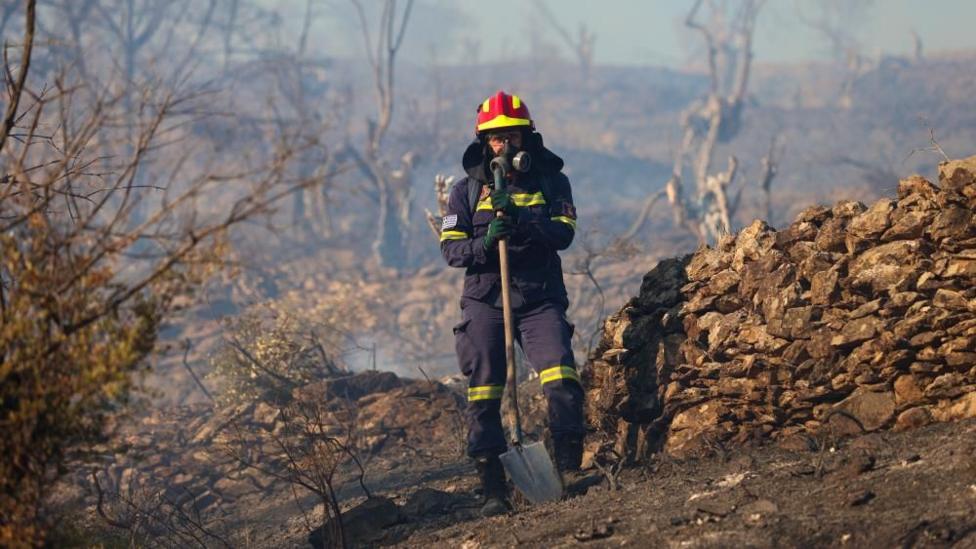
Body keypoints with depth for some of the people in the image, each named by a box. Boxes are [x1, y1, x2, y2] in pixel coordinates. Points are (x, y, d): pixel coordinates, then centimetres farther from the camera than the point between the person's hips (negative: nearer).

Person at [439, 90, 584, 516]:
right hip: (485, 300, 1)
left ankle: (569, 470, -13)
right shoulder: (467, 190, 7)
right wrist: (483, 245, -21)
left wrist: (519, 218, -25)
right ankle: (493, 491, 3)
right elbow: (450, 248, 0)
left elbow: (563, 233, -9)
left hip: (541, 299, -1)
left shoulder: (551, 182, 7)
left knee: (562, 381, -19)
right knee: (483, 397, -2)